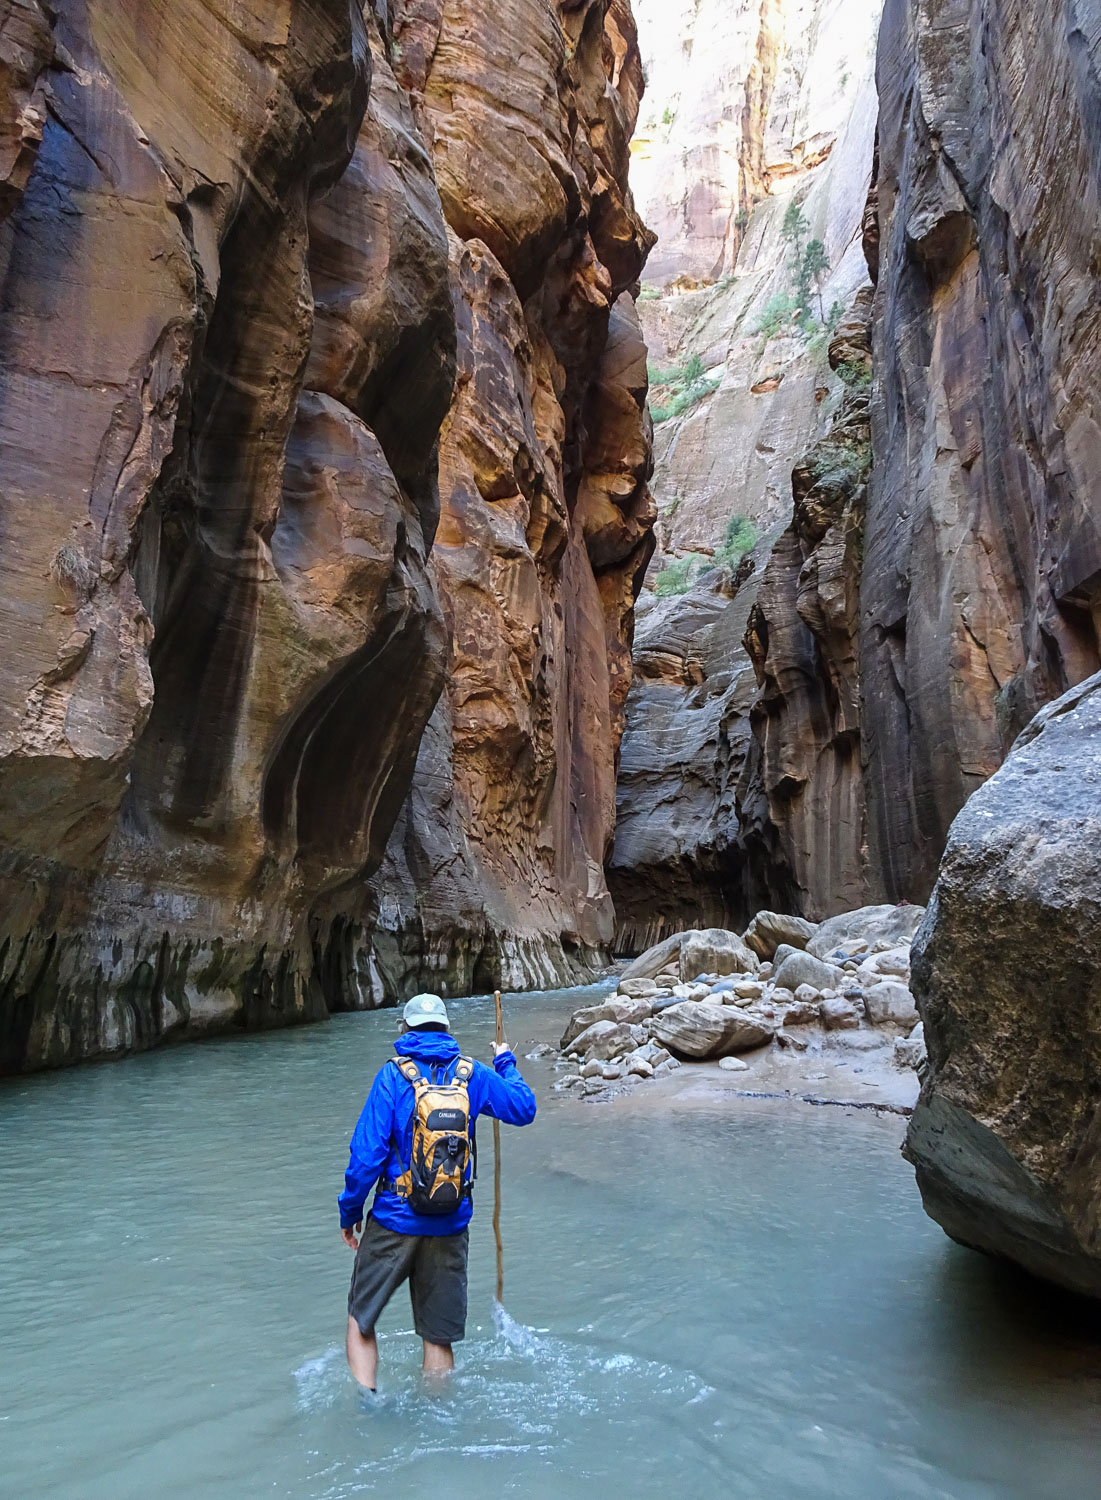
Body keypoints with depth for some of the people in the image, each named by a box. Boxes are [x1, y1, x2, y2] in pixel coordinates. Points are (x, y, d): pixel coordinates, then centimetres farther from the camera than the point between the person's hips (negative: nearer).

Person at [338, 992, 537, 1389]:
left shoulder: (393, 1073, -10)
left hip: (395, 1221, -2)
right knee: (439, 1335, 16)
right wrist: (506, 1064, 25)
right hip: (450, 1226, 3)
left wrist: (350, 1211, 0)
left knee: (360, 1318, 16)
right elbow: (524, 1109, 10)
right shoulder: (472, 1074, -2)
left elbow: (367, 1151, -13)